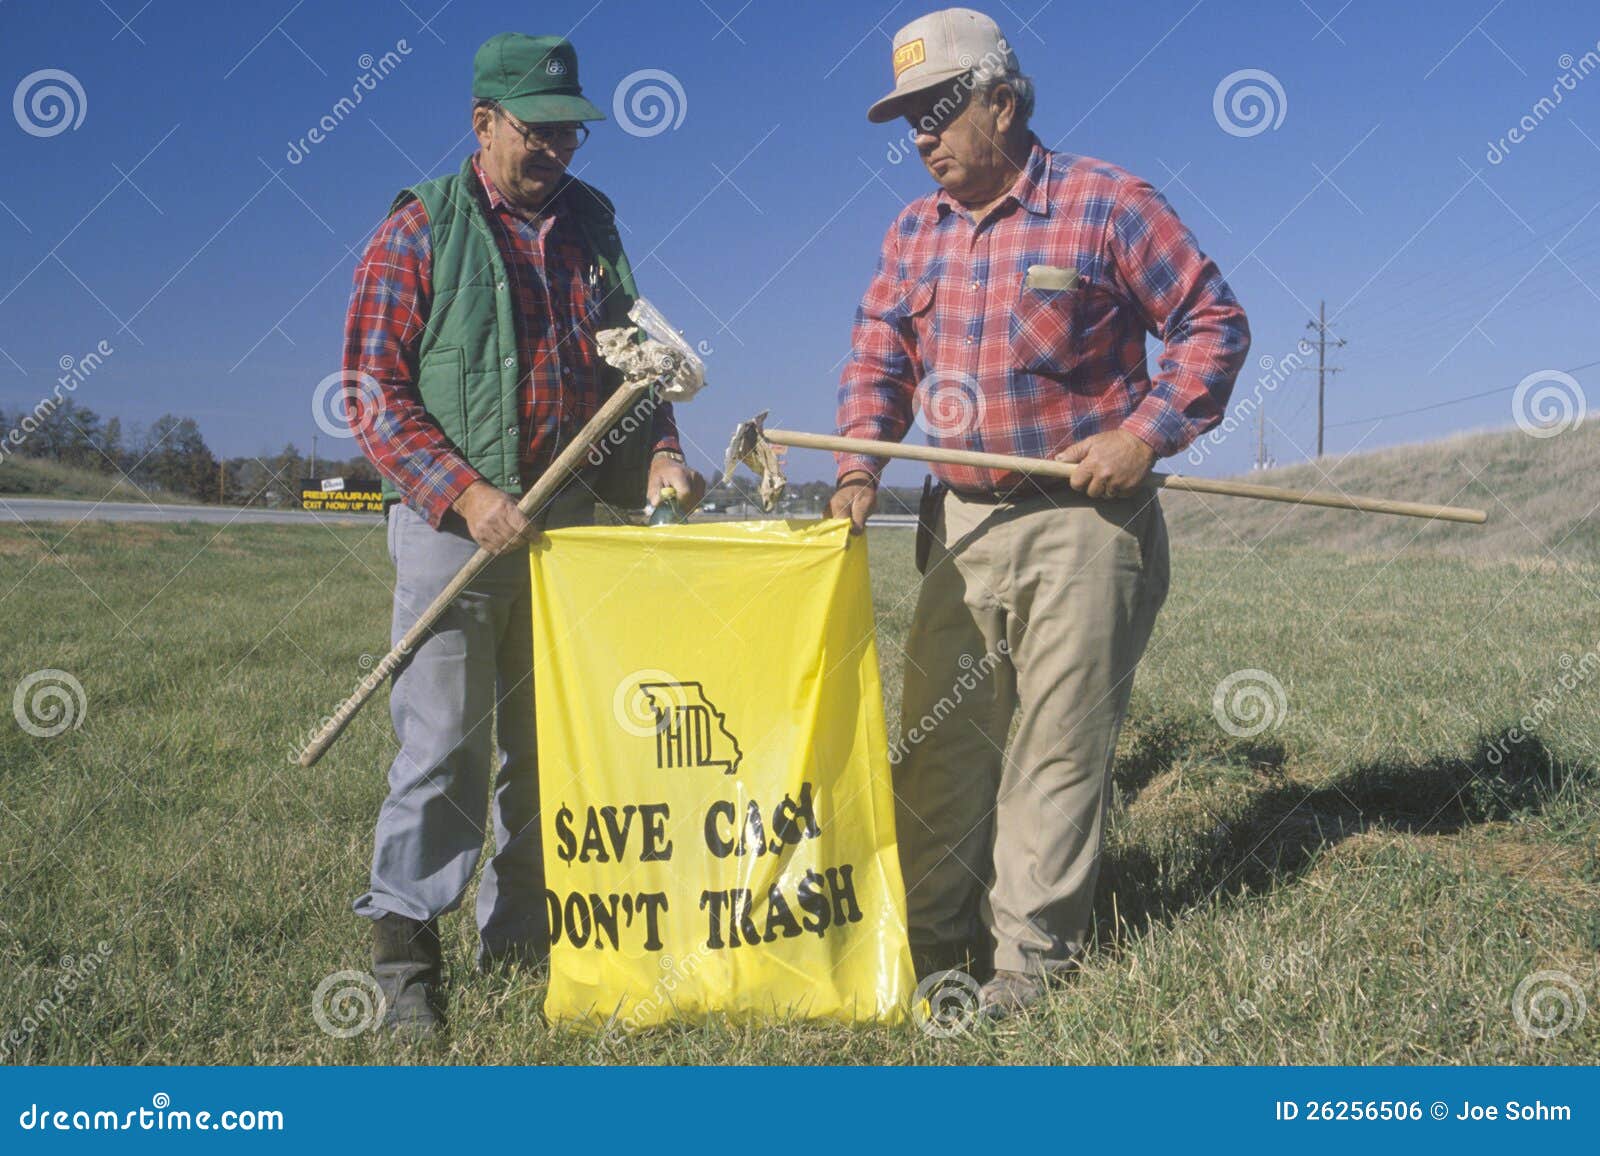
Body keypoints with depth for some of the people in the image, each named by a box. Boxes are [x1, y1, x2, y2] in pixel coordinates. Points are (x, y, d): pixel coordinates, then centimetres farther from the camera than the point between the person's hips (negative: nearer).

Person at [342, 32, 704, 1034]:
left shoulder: (594, 230, 13)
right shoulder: (420, 229, -2)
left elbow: (632, 369, 19)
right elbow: (374, 391, -7)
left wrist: (657, 458, 0)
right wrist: (468, 496, -18)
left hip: (573, 521, 5)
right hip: (454, 518, -5)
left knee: (549, 737, 11)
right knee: (444, 739, -4)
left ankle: (523, 931, 24)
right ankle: (405, 951, 9)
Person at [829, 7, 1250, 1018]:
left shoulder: (1109, 204, -6)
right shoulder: (915, 232, 11)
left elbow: (1215, 322, -4)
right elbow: (880, 357, 11)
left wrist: (1146, 434, -15)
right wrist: (860, 468, -5)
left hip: (1083, 524, -6)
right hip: (963, 525, 6)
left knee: (1058, 745, 0)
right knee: (938, 738, 9)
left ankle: (1033, 953, 10)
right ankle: (933, 935, 22)